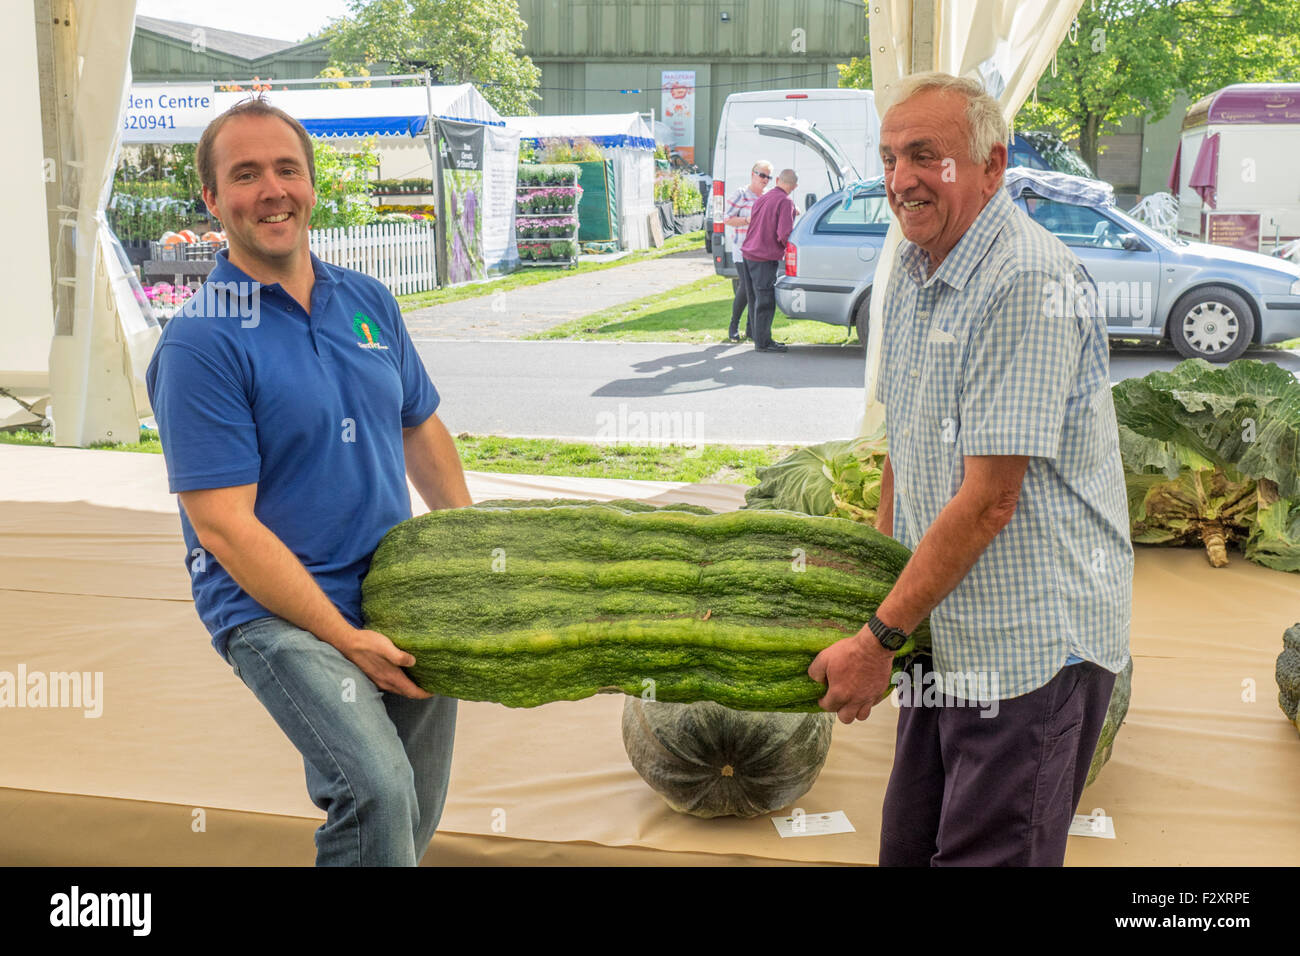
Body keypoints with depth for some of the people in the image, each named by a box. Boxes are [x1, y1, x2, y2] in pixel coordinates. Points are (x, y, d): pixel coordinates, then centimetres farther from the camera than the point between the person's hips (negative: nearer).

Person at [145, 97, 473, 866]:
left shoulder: (368, 301, 7)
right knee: (377, 790, -26)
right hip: (275, 605, -6)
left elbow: (421, 431, 18)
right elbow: (224, 525, -17)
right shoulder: (201, 342, -13)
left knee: (416, 819, 12)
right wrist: (345, 639, -18)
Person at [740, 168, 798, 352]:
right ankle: (763, 342, -2)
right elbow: (784, 234, -19)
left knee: (760, 298, 16)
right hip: (766, 257, -9)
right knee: (765, 300, -4)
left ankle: (760, 337, 23)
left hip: (750, 253, 9)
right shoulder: (785, 202, -12)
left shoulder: (761, 199, 14)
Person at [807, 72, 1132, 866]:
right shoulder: (913, 271, 9)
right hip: (947, 633, 9)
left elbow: (989, 501, -22)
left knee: (988, 854, 1)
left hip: (1032, 643, -9)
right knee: (908, 847, 17)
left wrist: (879, 638, -17)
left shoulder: (1029, 282, -20)